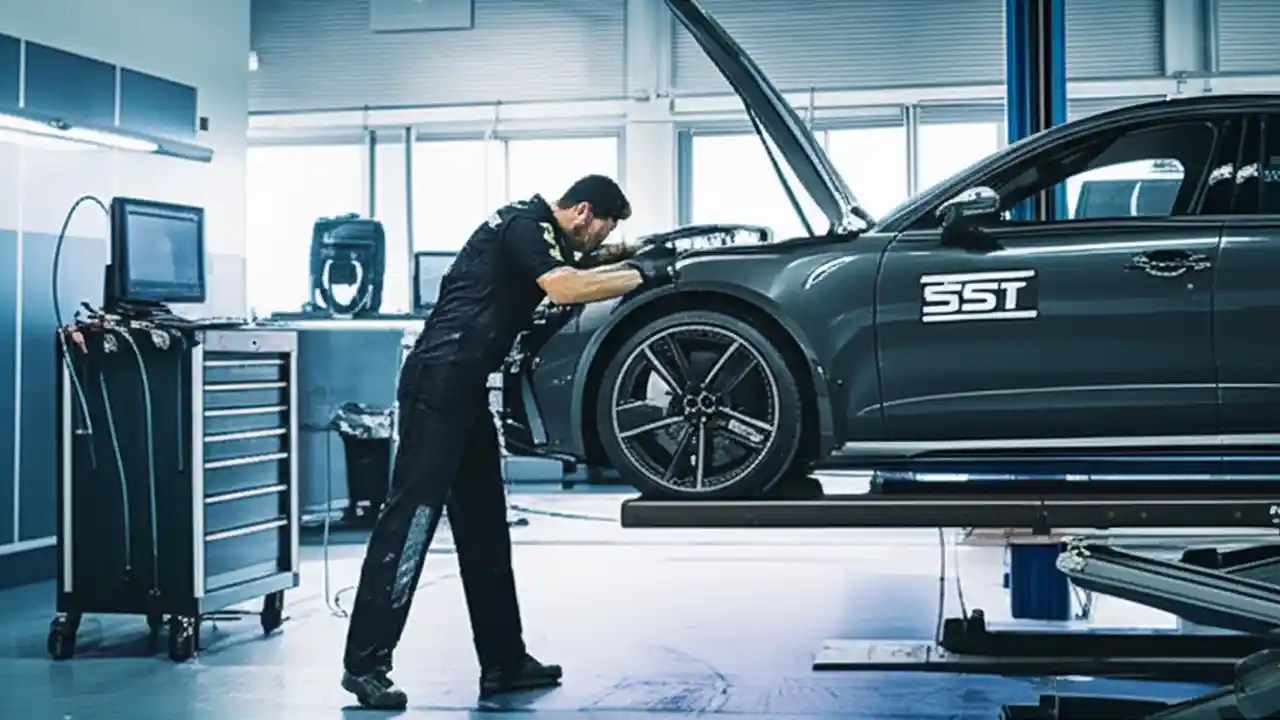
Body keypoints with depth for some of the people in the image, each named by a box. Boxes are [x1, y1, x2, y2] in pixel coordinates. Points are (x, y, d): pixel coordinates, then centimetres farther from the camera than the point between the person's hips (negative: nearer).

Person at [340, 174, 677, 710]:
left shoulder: (538, 232, 19)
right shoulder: (525, 224, -10)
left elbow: (575, 273, 36)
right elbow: (564, 289, -24)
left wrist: (628, 258, 21)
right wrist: (642, 276, -14)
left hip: (463, 388, 11)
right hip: (438, 383, -11)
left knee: (484, 525, 11)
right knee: (411, 515, -12)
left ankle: (504, 661, 17)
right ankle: (365, 664, -11)